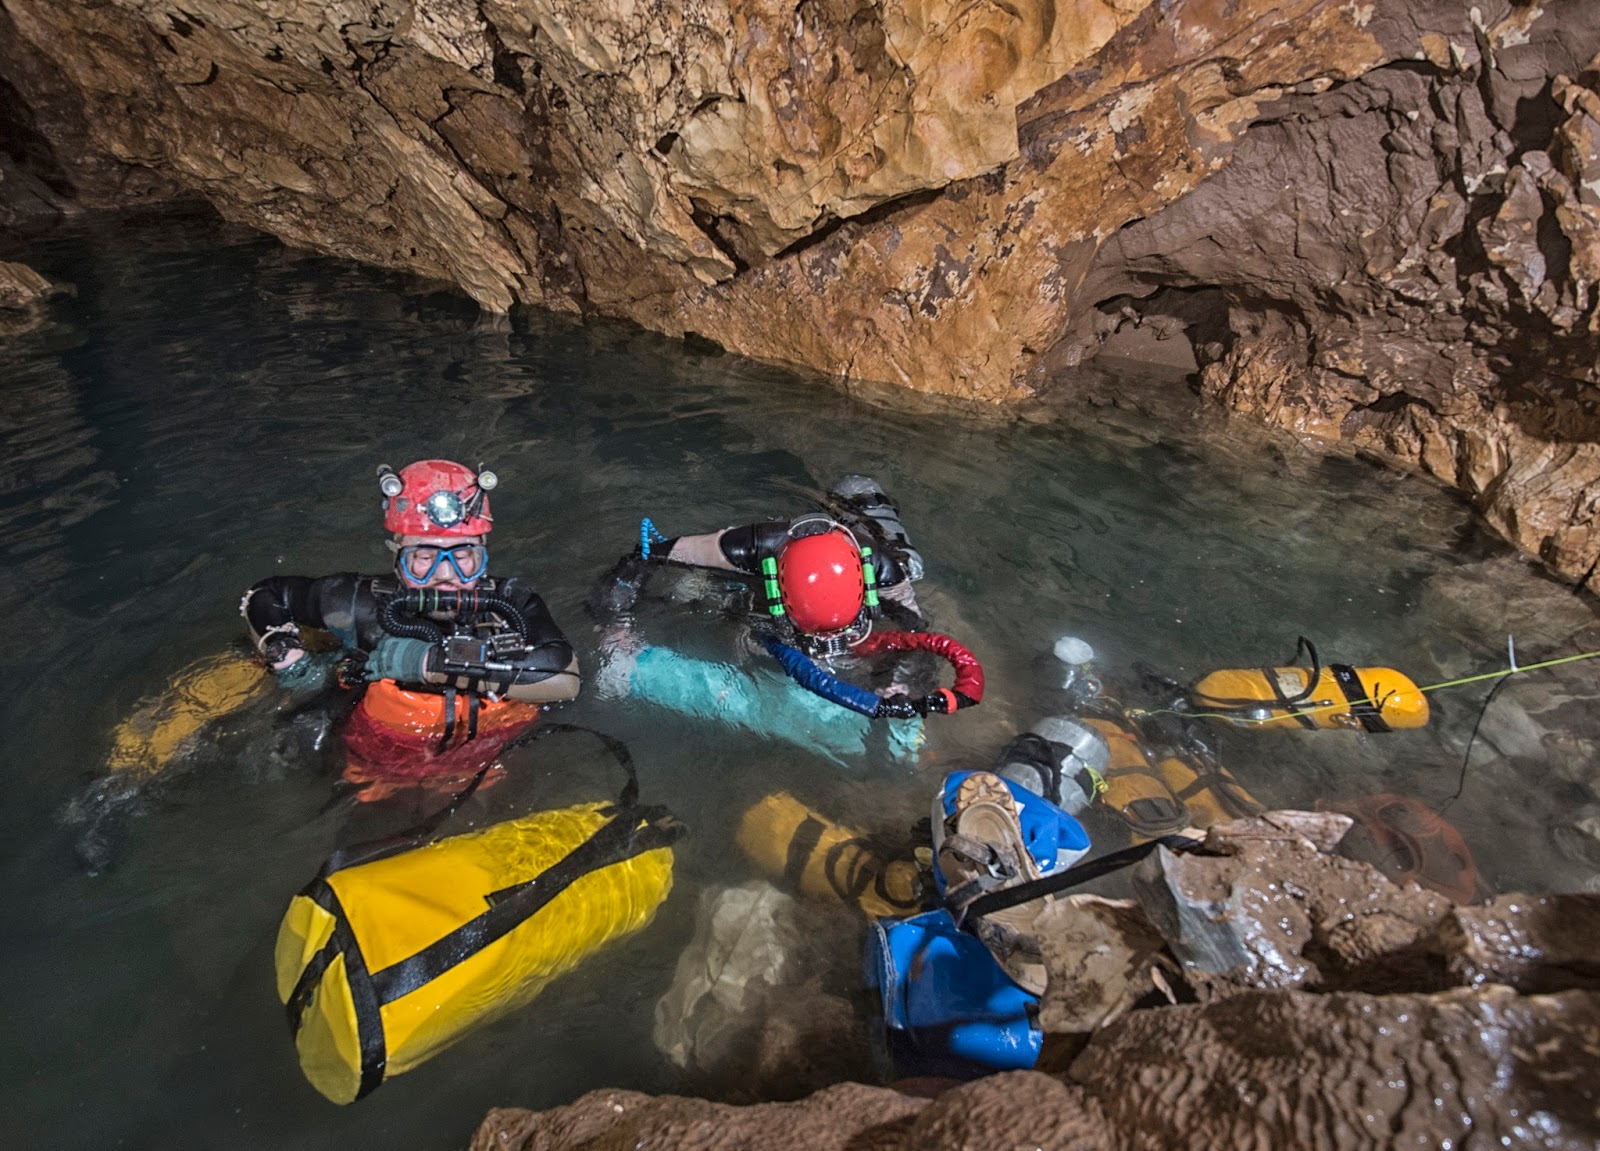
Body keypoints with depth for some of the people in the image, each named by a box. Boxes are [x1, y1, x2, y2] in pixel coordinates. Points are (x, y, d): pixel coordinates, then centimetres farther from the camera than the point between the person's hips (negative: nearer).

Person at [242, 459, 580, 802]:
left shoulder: (512, 605, -13)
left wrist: (431, 663, -31)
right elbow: (263, 595, 11)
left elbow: (565, 678, -34)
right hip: (385, 796, 0)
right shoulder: (367, 607, -9)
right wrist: (290, 656, -7)